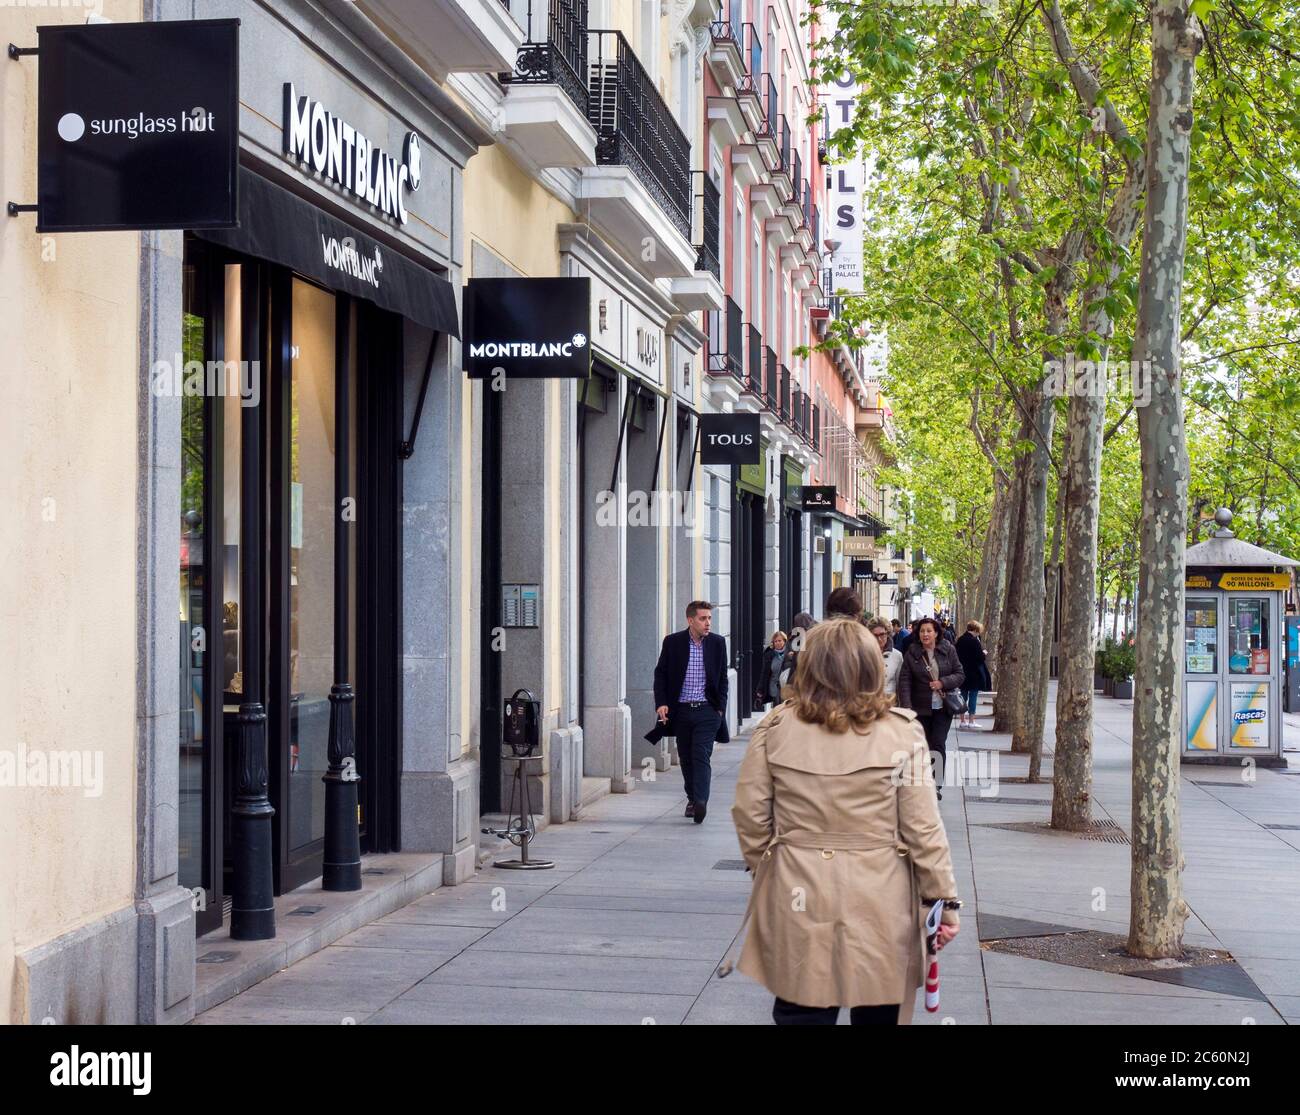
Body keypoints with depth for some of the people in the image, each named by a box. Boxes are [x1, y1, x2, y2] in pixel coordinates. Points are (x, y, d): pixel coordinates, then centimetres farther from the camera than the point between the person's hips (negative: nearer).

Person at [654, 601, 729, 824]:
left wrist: (720, 708, 3)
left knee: (702, 756, -12)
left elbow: (722, 678, 9)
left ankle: (701, 802, -19)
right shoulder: (673, 642, -1)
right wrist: (661, 703, -5)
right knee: (686, 758, 11)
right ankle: (692, 799, 27)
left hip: (707, 711, -1)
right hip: (681, 711, 1)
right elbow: (660, 673, 6)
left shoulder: (717, 643, 2)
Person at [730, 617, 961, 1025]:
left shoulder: (775, 727, -2)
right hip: (880, 901, -1)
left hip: (797, 900, 1)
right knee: (877, 1013, 14)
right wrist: (944, 899, 2)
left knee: (802, 1012, 11)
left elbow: (750, 816, 2)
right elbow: (923, 828, -6)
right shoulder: (901, 731, -6)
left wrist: (766, 871, 17)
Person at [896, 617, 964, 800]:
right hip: (920, 708, 1)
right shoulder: (911, 653, -4)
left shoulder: (948, 650, -2)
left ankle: (936, 784, -7)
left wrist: (943, 682, -17)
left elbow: (960, 675, 1)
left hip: (943, 707, -1)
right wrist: (906, 706, -20)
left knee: (938, 743, -8)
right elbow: (904, 681, -10)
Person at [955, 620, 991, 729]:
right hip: (974, 674, -6)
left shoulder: (960, 640, 4)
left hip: (963, 673, 6)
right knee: (973, 696, 0)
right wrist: (984, 654, 4)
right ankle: (971, 721, 2)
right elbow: (980, 658, -17)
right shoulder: (974, 641, -17)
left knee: (963, 696, 11)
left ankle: (963, 721, 14)